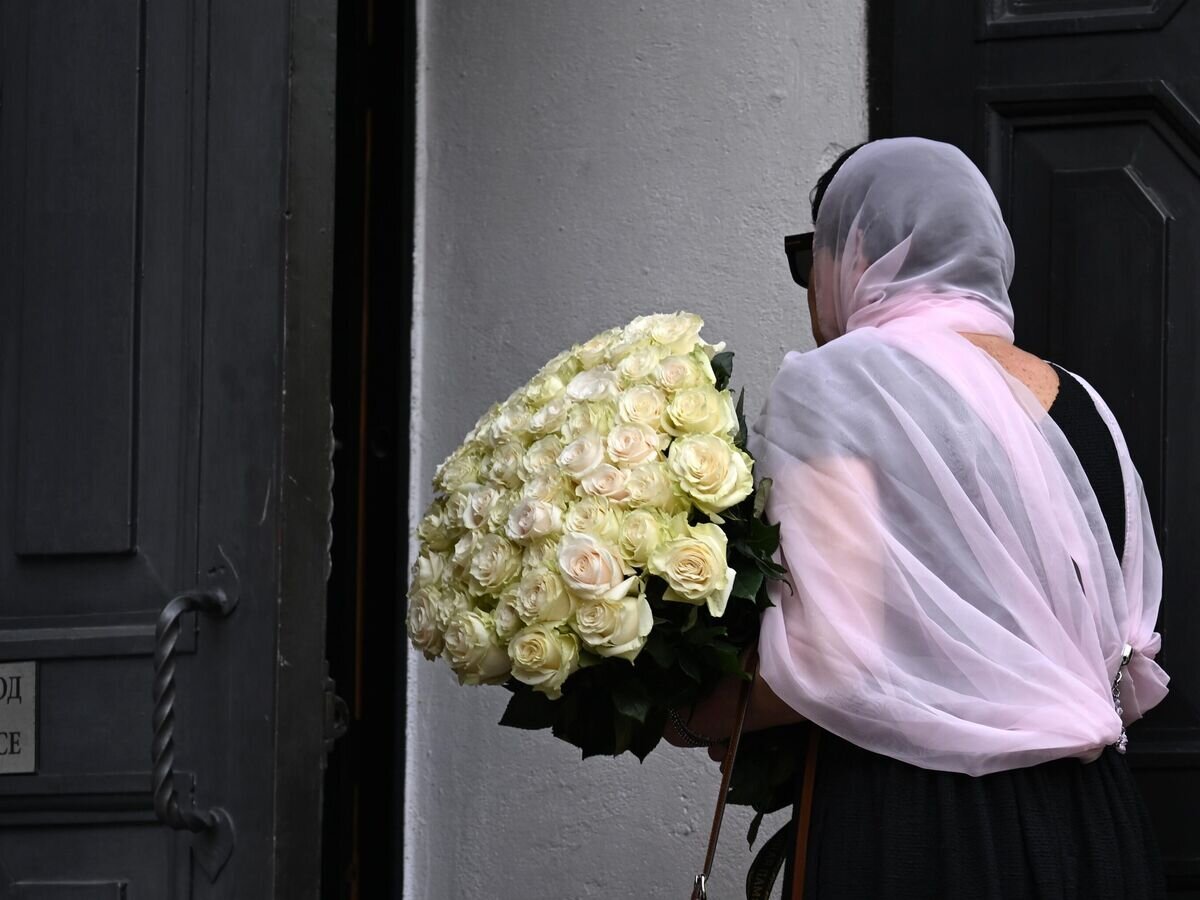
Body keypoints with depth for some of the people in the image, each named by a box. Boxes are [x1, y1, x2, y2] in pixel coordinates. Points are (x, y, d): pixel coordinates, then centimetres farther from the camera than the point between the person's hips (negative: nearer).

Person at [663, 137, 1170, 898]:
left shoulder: (840, 381, -7)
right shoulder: (1081, 405, 13)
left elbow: (833, 654, -17)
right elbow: (1130, 658, 15)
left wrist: (695, 719, 0)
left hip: (917, 833, -6)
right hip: (1095, 827, 6)